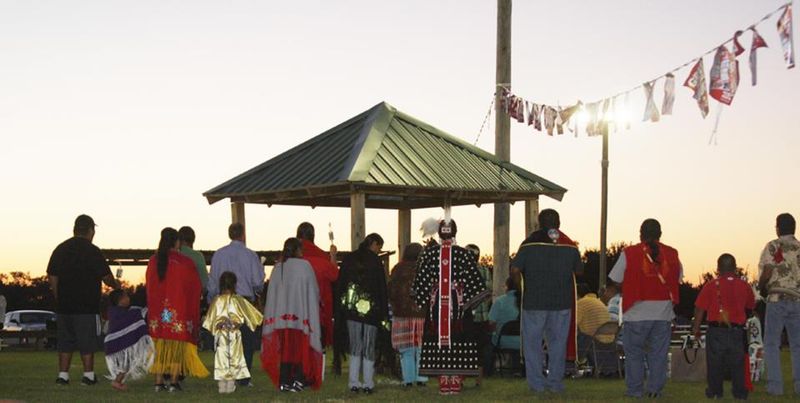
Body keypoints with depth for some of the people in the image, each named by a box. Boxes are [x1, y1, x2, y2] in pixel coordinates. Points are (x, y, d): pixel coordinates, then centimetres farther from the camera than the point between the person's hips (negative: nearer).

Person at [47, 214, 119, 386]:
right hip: (87, 307, -5)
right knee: (87, 343, 2)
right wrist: (117, 286, 14)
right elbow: (107, 278, -7)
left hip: (63, 305, 5)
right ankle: (88, 375, 4)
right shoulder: (92, 251, -9)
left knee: (65, 341, 10)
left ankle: (63, 375, 9)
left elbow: (52, 277, 11)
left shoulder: (60, 249, 9)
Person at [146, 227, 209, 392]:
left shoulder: (153, 262, 4)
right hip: (180, 310, -3)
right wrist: (192, 309, 13)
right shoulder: (185, 262, -7)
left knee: (160, 346, 7)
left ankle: (158, 382, 4)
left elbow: (149, 287, 12)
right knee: (177, 345, 1)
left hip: (158, 309, 3)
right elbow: (195, 288, 0)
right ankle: (174, 381, -5)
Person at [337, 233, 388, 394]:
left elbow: (341, 284, 7)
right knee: (369, 348, 3)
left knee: (355, 347, 9)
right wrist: (384, 313, -2)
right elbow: (382, 288, -5)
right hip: (371, 309, -3)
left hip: (351, 309, 3)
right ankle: (368, 384, 2)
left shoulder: (348, 259, 7)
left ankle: (354, 383, 4)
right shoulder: (375, 261, -5)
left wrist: (342, 308, 10)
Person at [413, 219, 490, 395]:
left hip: (436, 303, 1)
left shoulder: (429, 252, -3)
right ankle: (456, 382, 4)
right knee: (457, 340, 4)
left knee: (439, 340, 6)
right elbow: (473, 278, -4)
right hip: (458, 303, -1)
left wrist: (420, 299, 15)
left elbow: (421, 279, 3)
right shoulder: (464, 254, -7)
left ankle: (443, 383, 6)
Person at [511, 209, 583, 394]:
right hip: (562, 302, 2)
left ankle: (536, 383, 6)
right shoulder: (570, 247, -1)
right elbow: (579, 271, 10)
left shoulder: (529, 244, -6)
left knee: (533, 342, 8)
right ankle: (555, 382, 11)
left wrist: (522, 286, 6)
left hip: (534, 302, -2)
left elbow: (515, 270, -9)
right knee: (558, 342, 10)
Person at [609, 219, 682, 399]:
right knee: (658, 352, 8)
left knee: (634, 352, 7)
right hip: (663, 311, 2)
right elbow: (678, 279, 12)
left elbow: (617, 281, -3)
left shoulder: (629, 253, -6)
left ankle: (635, 389, 7)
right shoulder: (672, 254, 4)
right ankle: (655, 389, 7)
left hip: (637, 311, -2)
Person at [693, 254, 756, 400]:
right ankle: (740, 392, 13)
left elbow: (700, 309, -4)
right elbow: (750, 308, 15)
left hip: (716, 331, -2)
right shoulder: (744, 286, 2)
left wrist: (696, 328, 6)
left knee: (715, 362, 8)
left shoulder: (711, 285, -5)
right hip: (737, 331, 2)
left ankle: (715, 392, 11)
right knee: (737, 363, 11)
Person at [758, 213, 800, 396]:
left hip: (777, 299, -4)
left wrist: (761, 286, 8)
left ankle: (775, 385, -3)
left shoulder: (773, 246, -4)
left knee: (771, 344, 4)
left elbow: (766, 272, -11)